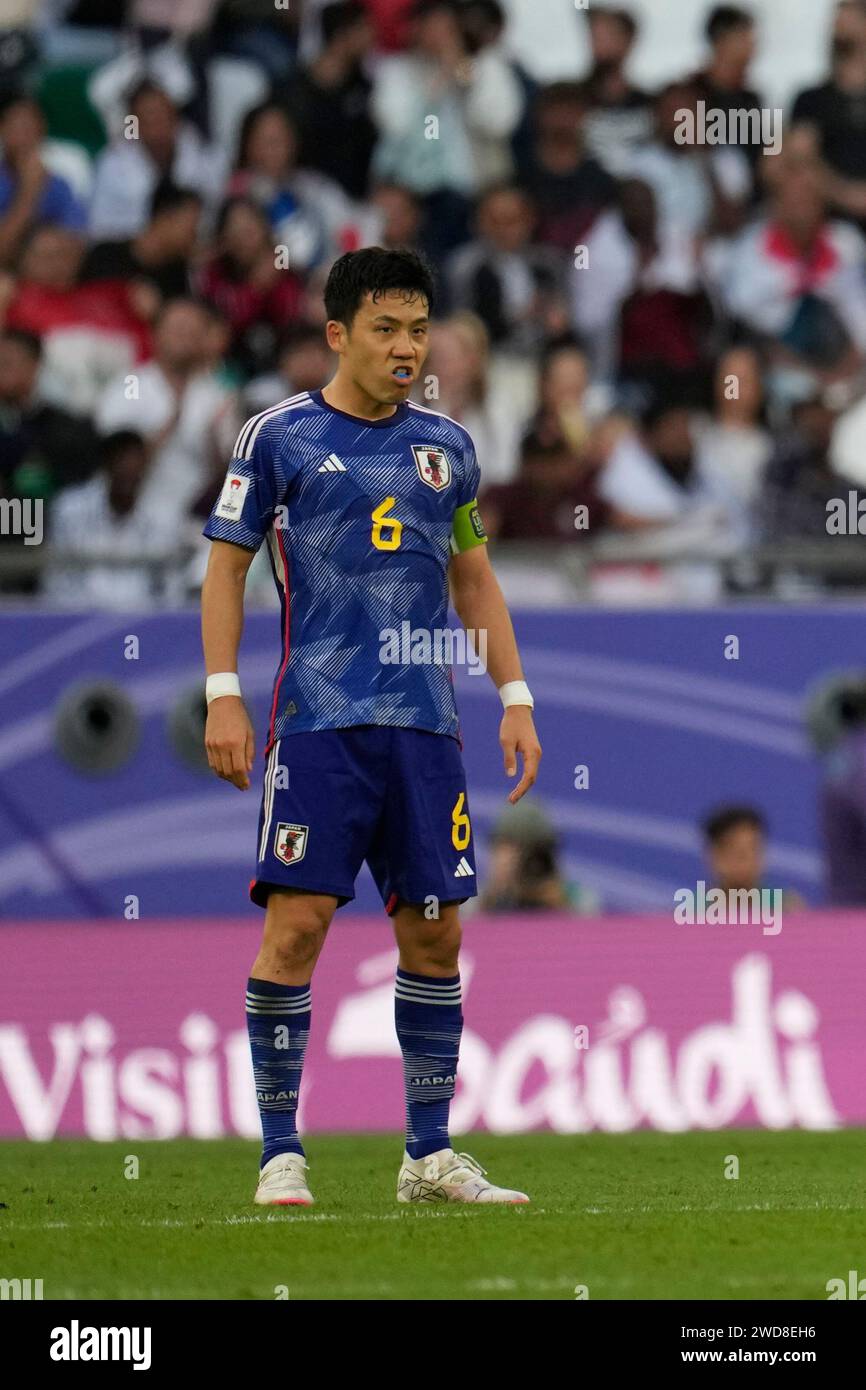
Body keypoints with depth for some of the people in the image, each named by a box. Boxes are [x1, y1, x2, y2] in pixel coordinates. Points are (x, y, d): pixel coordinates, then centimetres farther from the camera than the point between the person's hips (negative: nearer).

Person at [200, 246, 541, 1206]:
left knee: (434, 934, 4)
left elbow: (474, 579, 21)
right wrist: (222, 695, -5)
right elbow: (226, 565, 3)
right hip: (318, 720, -4)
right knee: (297, 923, -10)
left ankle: (430, 1155, 13)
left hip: (426, 723, 4)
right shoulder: (279, 436, 1)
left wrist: (515, 698, 14)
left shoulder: (446, 447, 13)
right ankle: (280, 1154, -3)